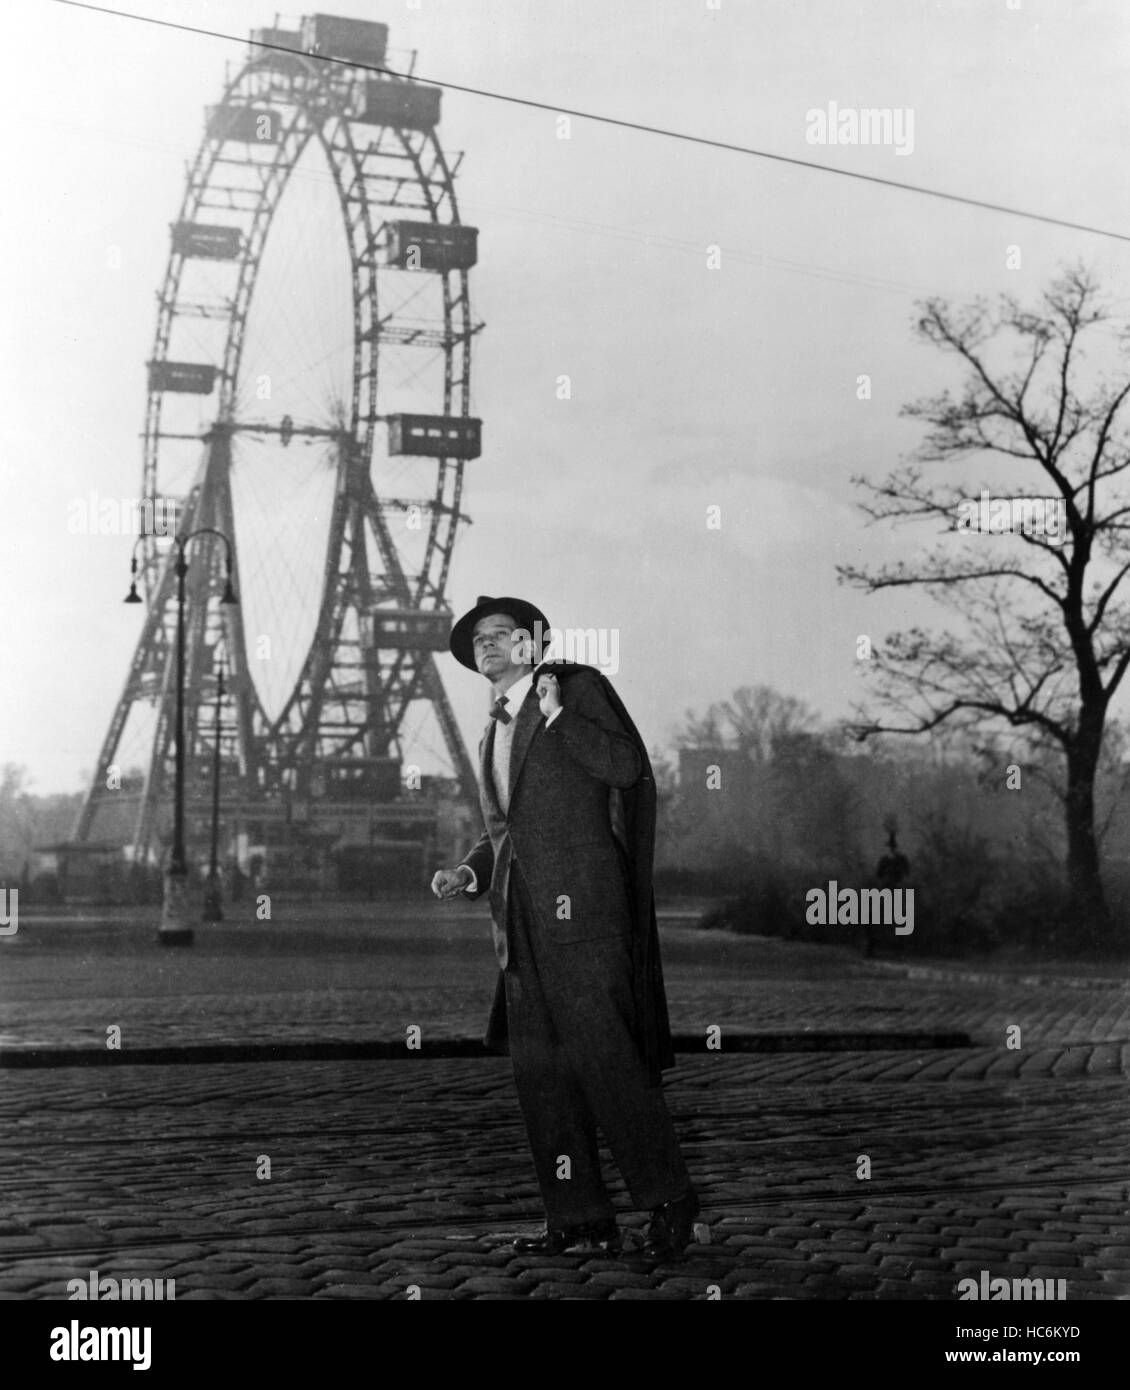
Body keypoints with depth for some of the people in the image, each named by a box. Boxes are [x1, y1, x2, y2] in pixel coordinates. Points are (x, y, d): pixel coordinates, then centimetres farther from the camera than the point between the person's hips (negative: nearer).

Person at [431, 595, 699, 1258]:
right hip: (523, 918, 8)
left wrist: (558, 714, -13)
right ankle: (581, 1219, 8)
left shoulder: (579, 686, 3)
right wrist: (470, 872, 14)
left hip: (581, 903, -8)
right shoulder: (495, 732, 25)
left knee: (600, 1050, -11)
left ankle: (668, 1198, 1)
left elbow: (629, 766, -8)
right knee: (538, 1066, 3)